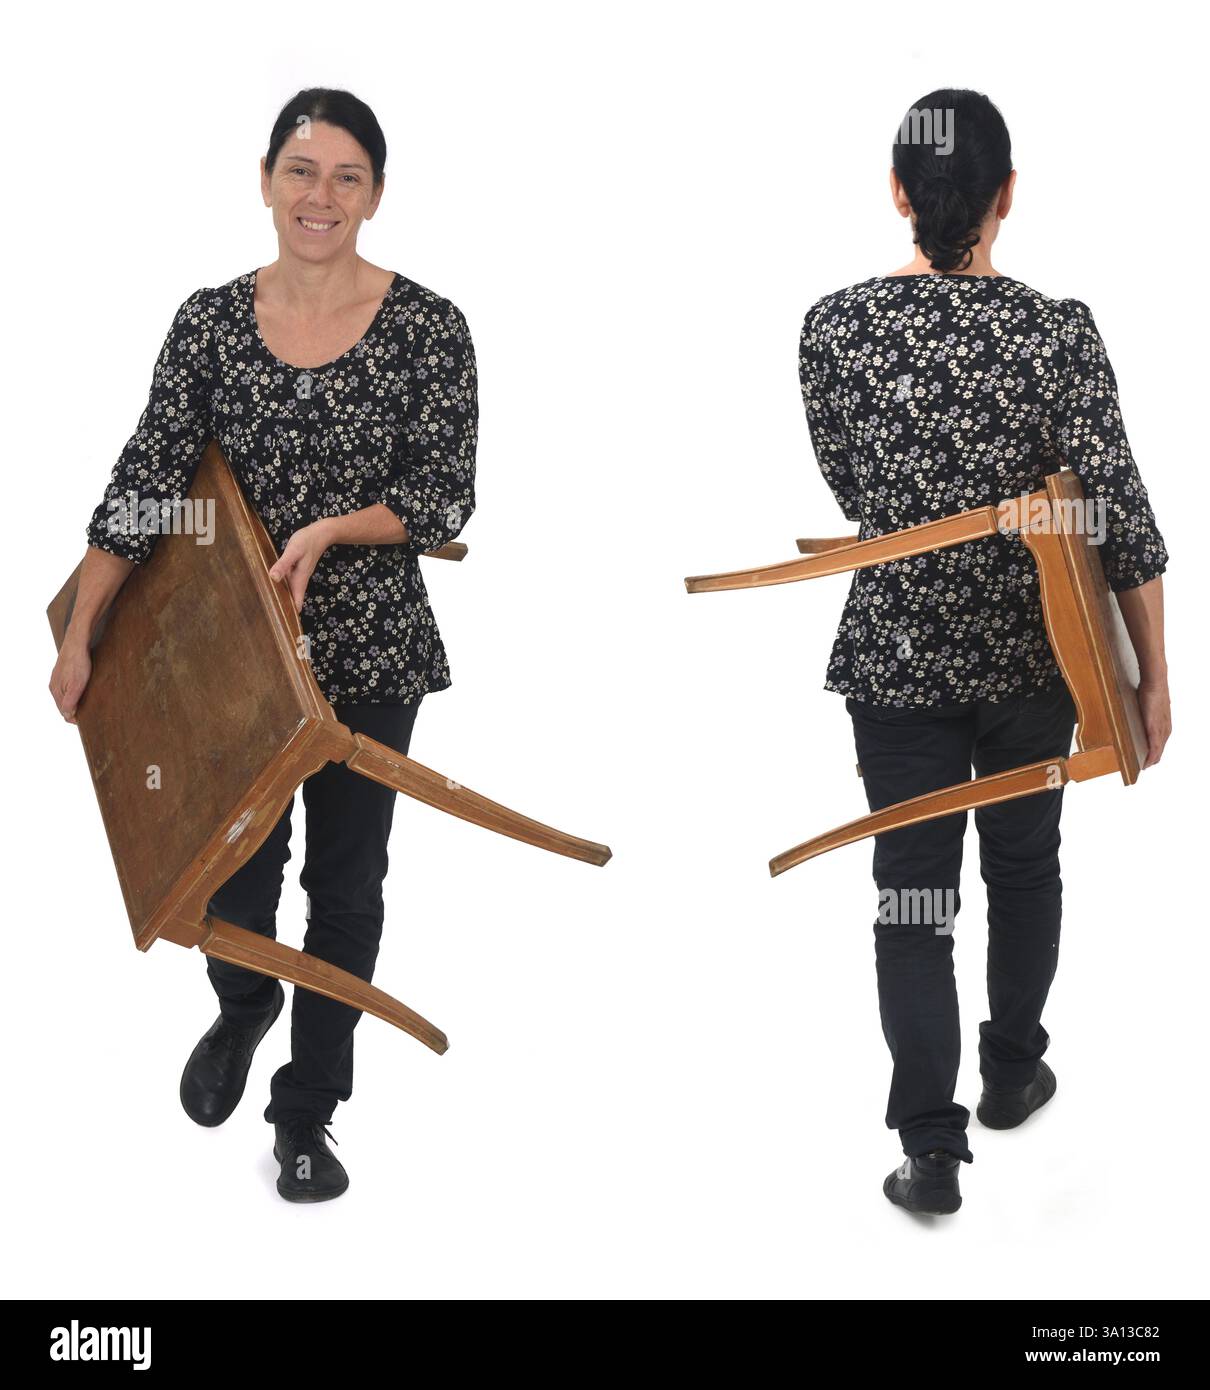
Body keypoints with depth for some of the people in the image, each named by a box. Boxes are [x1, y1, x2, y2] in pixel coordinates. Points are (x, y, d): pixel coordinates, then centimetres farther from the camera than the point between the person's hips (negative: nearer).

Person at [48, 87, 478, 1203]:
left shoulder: (427, 327, -7)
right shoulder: (212, 320, -1)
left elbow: (446, 496, -8)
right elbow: (144, 487, -1)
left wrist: (328, 529, -23)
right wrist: (78, 637, -2)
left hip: (369, 650, -1)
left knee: (346, 883, 8)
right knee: (234, 866, 4)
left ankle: (308, 1114, 26)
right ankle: (243, 1011, 41)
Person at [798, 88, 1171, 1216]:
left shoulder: (833, 326, -7)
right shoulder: (1057, 334, -13)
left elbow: (847, 486, 4)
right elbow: (1120, 518, -12)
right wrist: (1153, 679, -3)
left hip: (894, 650, 0)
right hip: (1030, 654, 0)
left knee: (913, 890, 8)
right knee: (1024, 861, 21)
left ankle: (930, 1146, 7)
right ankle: (1012, 1073, 39)